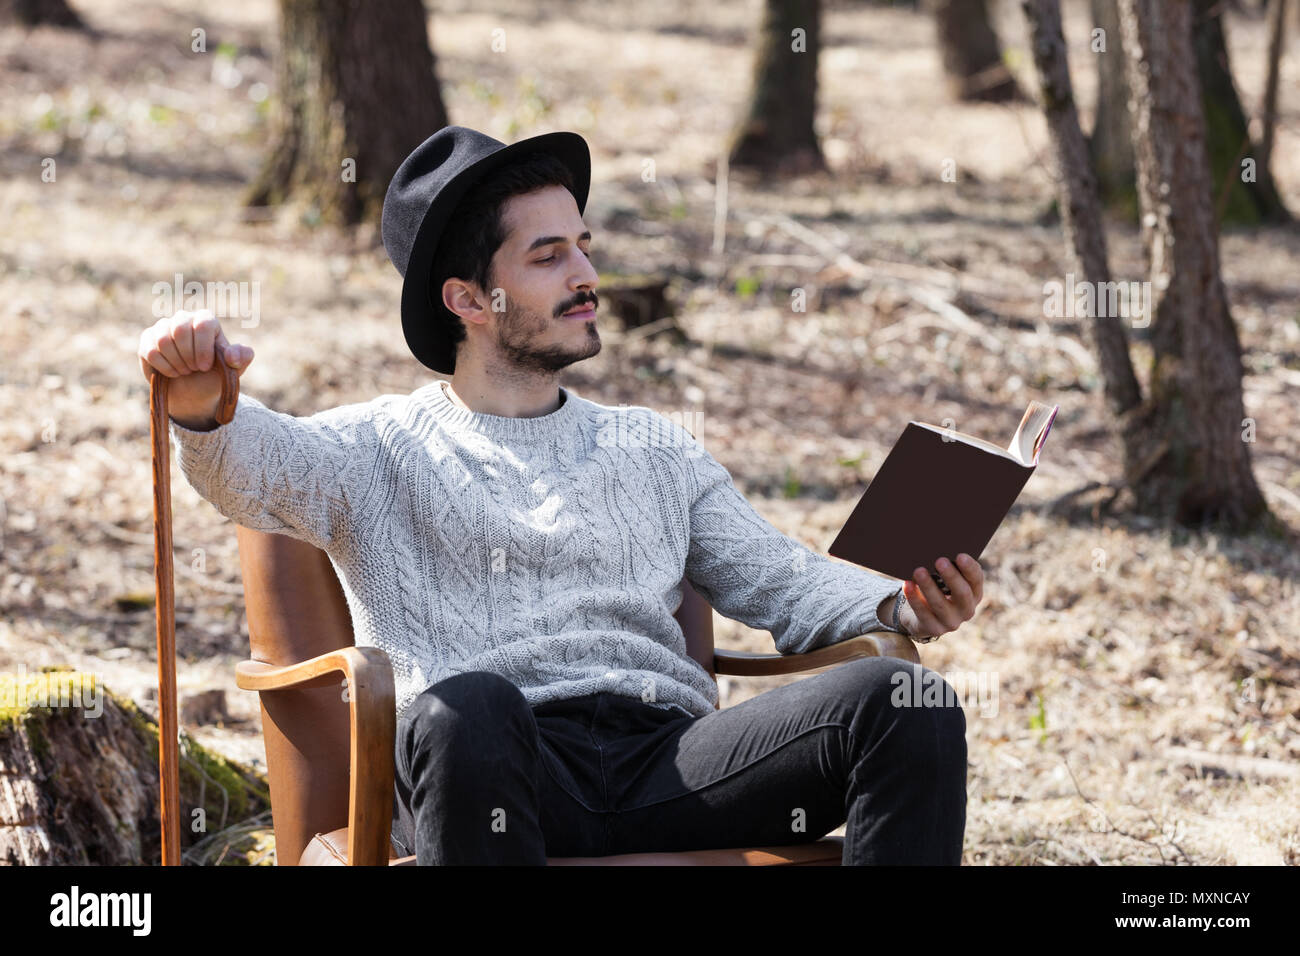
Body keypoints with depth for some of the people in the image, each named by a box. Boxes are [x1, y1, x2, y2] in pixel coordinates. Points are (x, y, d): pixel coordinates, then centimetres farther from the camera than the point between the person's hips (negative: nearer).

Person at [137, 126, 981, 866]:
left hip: (669, 761, 4)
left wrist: (901, 606, -1)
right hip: (496, 779, -4)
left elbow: (777, 580, 22)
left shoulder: (657, 450, 30)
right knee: (465, 709, -41)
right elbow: (257, 467, -5)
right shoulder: (382, 447, 16)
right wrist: (202, 407, -31)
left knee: (906, 704, -20)